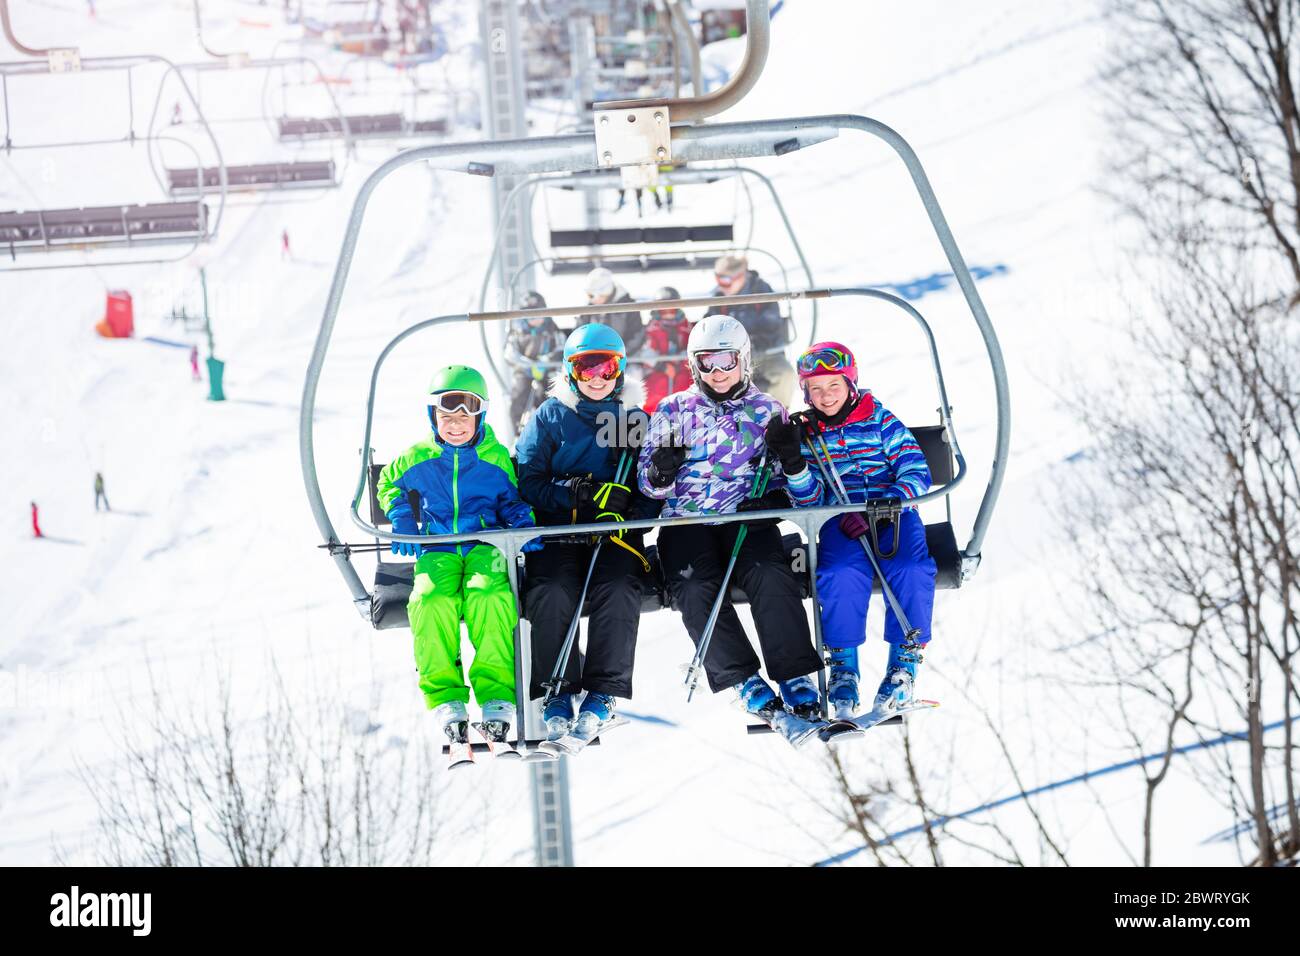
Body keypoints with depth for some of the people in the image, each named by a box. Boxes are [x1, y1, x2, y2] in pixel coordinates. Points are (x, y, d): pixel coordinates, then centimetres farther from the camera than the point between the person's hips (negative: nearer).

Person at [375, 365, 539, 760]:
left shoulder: (497, 459, 12)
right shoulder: (416, 459, 14)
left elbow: (513, 501, 22)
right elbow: (389, 486, 30)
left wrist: (524, 527, 0)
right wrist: (402, 522, 12)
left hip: (486, 546, -1)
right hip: (436, 550, 1)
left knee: (488, 595, -36)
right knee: (432, 599, -34)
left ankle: (496, 694, -35)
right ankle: (445, 697, -30)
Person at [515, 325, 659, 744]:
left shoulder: (636, 419, 14)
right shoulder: (549, 417, 10)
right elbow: (528, 481, 0)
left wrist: (630, 515, -15)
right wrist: (578, 493, -15)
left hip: (615, 535, 0)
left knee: (618, 591, -29)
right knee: (552, 595, -28)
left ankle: (603, 692, -21)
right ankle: (557, 692, -18)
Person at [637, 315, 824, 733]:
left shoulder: (767, 410, 14)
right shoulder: (673, 410, 15)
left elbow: (783, 477, 17)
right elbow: (647, 483, 14)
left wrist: (774, 498, -7)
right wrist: (659, 475, -11)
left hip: (747, 519, 0)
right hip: (686, 522, 0)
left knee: (772, 577, -31)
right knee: (696, 589, -30)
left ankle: (795, 680, -33)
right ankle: (748, 684, -30)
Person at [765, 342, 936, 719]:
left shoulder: (881, 420, 7)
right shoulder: (806, 434, 12)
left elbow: (916, 472, 0)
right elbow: (809, 500, 5)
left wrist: (892, 503, -19)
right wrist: (793, 462, -14)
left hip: (892, 513, -1)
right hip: (841, 520, 1)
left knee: (911, 571, -31)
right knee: (843, 574, -33)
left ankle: (904, 663, -18)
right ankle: (843, 667, -20)